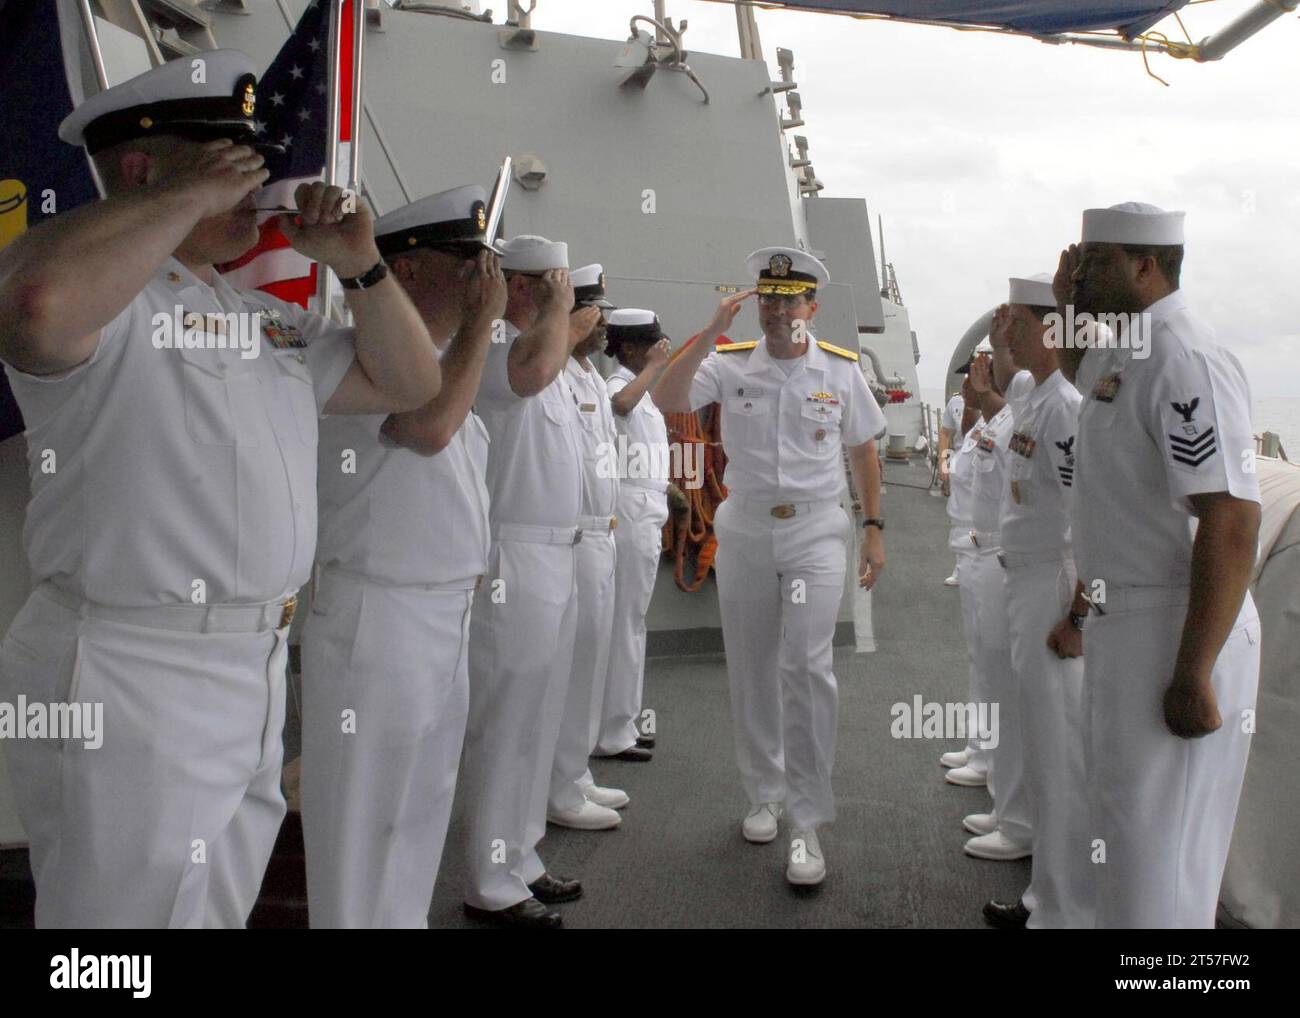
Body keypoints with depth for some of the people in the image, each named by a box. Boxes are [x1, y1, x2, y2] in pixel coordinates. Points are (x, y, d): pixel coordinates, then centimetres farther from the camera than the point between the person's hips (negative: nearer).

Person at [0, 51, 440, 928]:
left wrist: (359, 265, 7)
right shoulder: (104, 291, -11)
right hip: (129, 674, -9)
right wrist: (189, 196, -21)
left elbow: (407, 384, 21)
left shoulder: (269, 319, 17)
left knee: (218, 910, 21)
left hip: (257, 668, 9)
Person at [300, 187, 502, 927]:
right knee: (365, 825, 2)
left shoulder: (447, 358, 14)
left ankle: (408, 917, 31)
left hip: (447, 617, 9)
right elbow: (430, 426, -32)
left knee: (422, 816, 18)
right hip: (378, 620, -9)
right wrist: (482, 320, -20)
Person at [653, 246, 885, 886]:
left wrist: (873, 529, 8)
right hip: (745, 532, 2)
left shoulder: (841, 370, 1)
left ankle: (807, 822, -5)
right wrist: (712, 331, -19)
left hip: (816, 532, -2)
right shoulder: (729, 364, -1)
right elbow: (668, 401, -17)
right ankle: (765, 794, 30)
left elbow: (863, 451, 10)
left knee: (805, 664, -15)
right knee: (751, 671, 11)